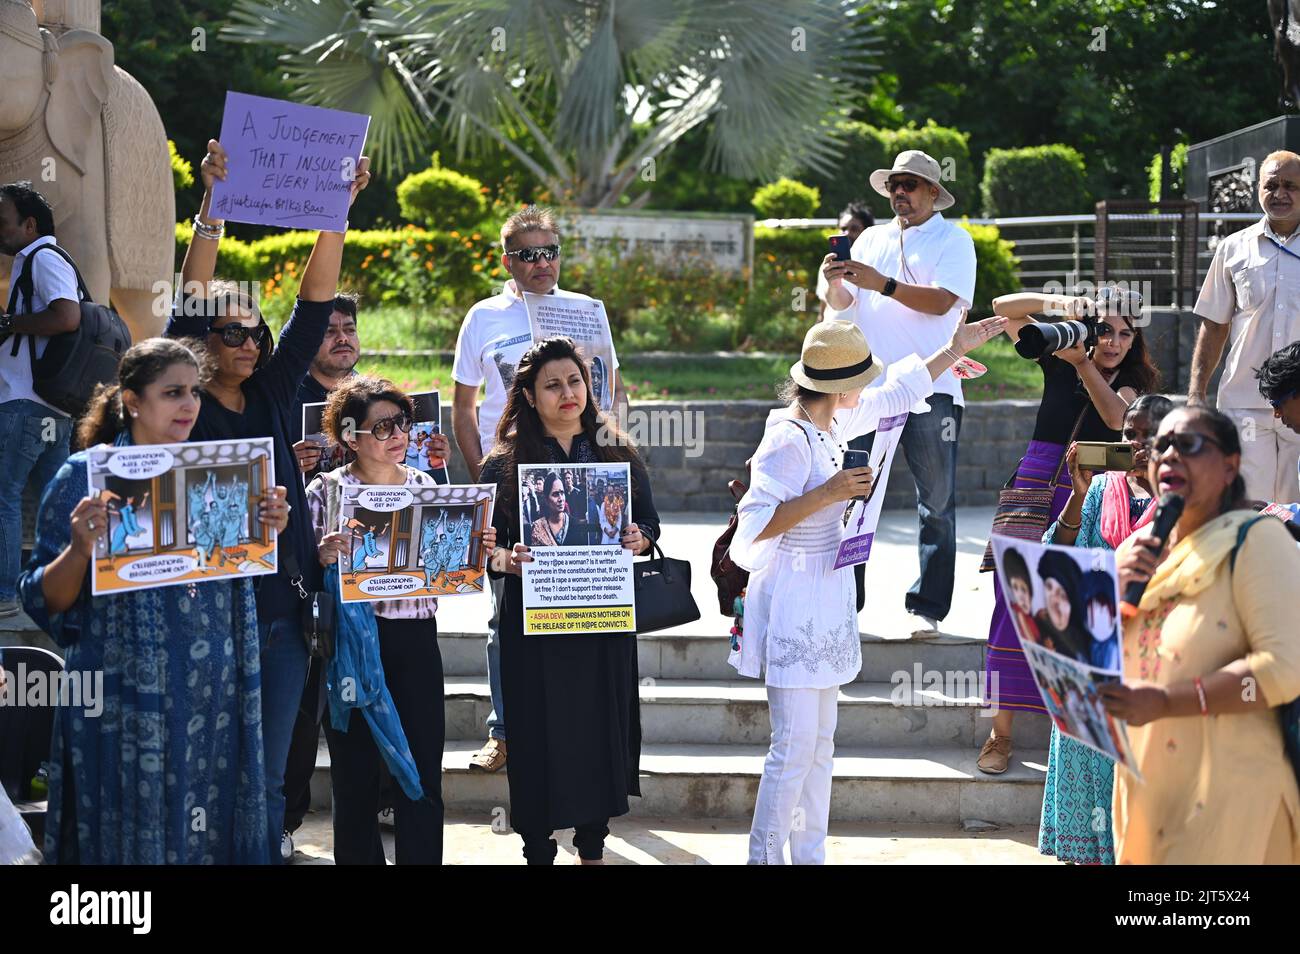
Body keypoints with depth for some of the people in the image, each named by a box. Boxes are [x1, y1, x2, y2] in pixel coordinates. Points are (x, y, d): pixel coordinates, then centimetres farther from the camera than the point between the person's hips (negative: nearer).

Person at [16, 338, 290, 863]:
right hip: (129, 702, -4)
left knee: (211, 838, 6)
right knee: (133, 840, 0)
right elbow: (45, 601, -5)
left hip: (213, 698, 4)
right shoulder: (86, 476, -4)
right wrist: (81, 549, -24)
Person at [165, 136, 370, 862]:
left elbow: (315, 305, 5)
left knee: (268, 781, 9)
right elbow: (189, 302, -12)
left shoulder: (273, 397, 11)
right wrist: (212, 206, -20)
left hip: (282, 612, 4)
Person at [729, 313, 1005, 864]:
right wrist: (827, 493, -25)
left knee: (820, 742, 13)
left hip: (825, 597, 10)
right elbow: (754, 526, -22)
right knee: (795, 746, -8)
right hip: (792, 599, -10)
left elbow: (897, 393, 23)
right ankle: (765, 857, 2)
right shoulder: (789, 439, -20)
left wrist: (956, 349, 28)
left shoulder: (833, 422, 7)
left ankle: (810, 855, 20)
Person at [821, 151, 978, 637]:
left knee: (936, 502, -2)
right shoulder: (872, 238, 18)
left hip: (930, 389, -4)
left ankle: (926, 607, 3)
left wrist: (883, 284, -21)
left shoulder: (952, 239, 3)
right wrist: (835, 281, -9)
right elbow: (842, 304, 13)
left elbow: (942, 301, -12)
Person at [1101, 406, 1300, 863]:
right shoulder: (1140, 548, 11)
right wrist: (1115, 593, -7)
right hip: (1143, 784, 7)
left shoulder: (1256, 540, -12)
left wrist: (1165, 702, -26)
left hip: (1224, 792, -7)